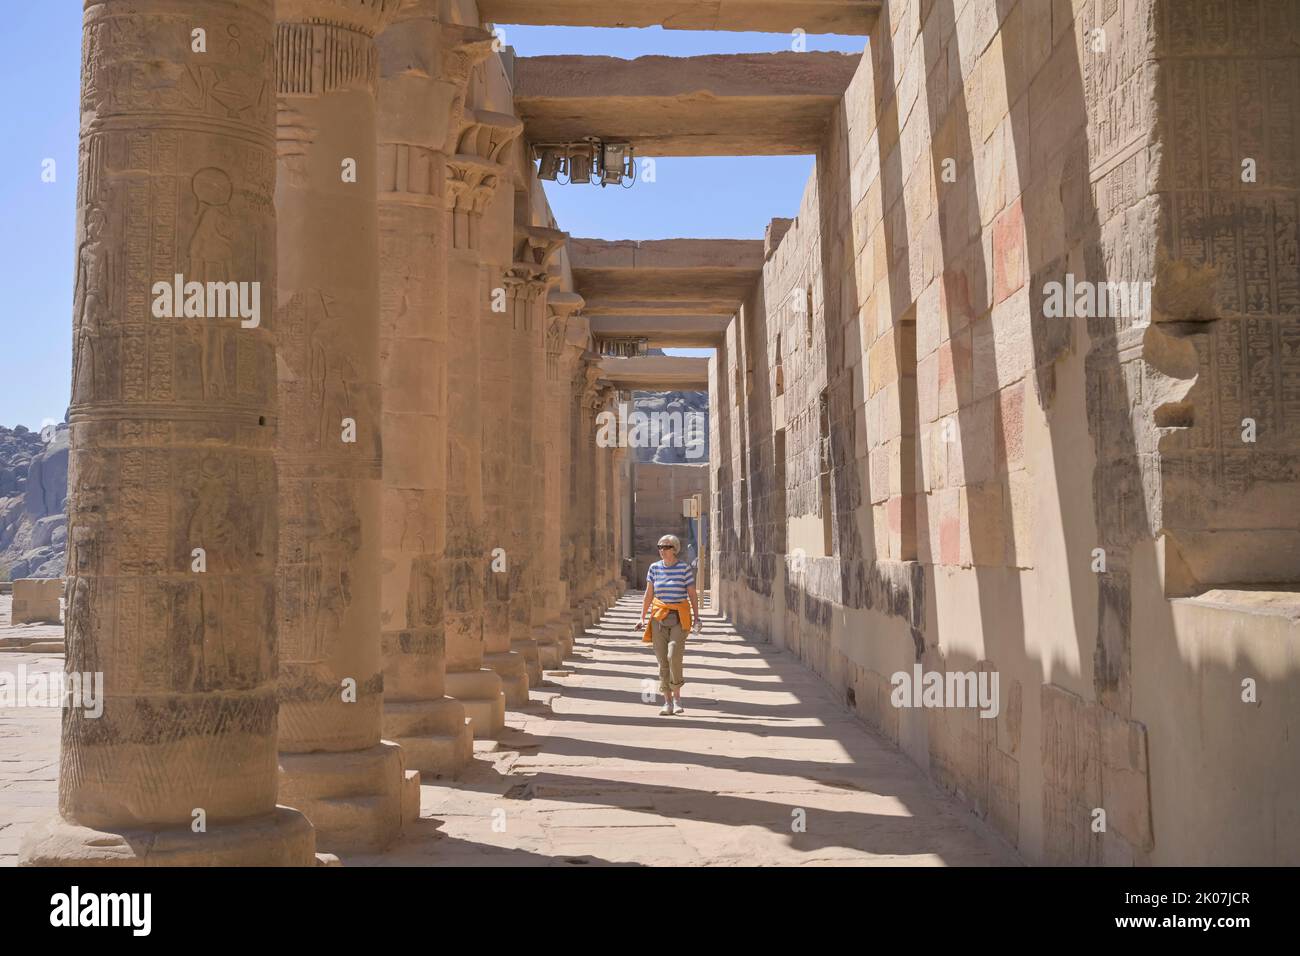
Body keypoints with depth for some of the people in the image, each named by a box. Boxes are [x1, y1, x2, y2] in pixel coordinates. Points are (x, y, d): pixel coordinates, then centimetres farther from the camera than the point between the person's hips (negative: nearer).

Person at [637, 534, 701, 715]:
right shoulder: (654, 568, 6)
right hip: (659, 616, 3)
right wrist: (642, 617, 5)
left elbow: (693, 595, 2)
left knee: (674, 656, -16)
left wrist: (696, 618, -6)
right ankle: (667, 702, 9)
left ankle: (677, 697, 0)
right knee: (662, 659, 1)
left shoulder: (685, 568, -2)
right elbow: (649, 594, 11)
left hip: (680, 618, -3)